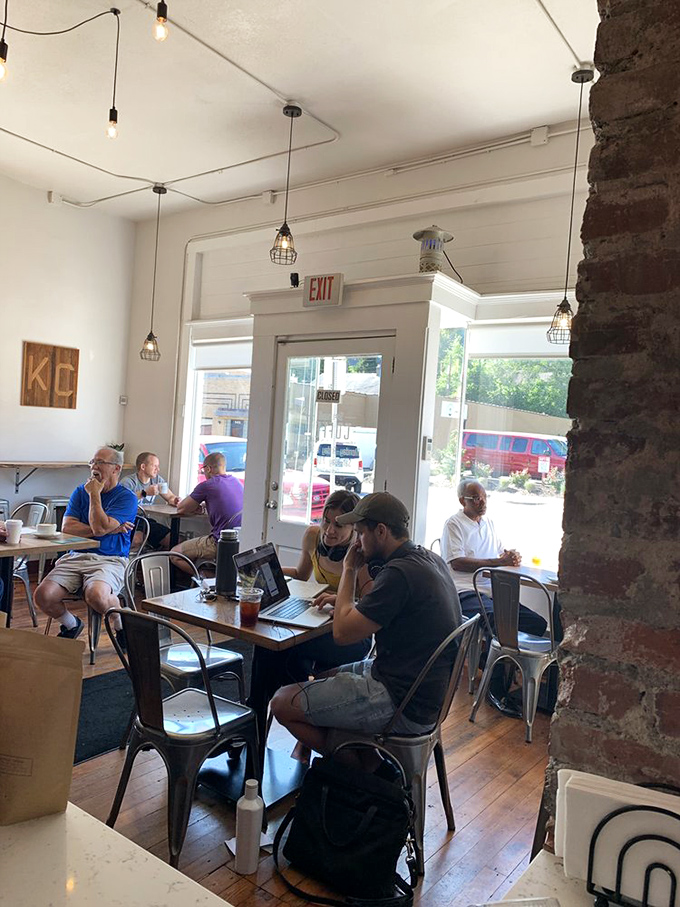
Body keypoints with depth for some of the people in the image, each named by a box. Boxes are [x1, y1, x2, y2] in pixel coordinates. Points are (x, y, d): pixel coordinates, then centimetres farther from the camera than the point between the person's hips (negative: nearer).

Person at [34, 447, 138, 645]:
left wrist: (94, 494, -6)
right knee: (43, 595, -17)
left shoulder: (126, 497, -1)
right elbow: (67, 527, 1)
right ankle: (71, 625, 16)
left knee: (96, 596, -35)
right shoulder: (80, 492, 16)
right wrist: (110, 529, -8)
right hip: (76, 556, 5)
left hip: (110, 560, -5)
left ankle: (122, 626, -1)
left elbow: (99, 527, -16)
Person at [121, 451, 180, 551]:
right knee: (137, 539, -38)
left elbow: (171, 497, 16)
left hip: (146, 520, 7)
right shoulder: (128, 482, -11)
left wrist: (174, 501, -10)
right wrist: (144, 493, -34)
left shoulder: (157, 480, 12)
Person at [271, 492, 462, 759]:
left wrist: (349, 571, -9)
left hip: (402, 705, -10)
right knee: (322, 679, 25)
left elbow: (343, 632, -20)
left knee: (283, 703, -5)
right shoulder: (430, 559, 6)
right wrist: (342, 598, 13)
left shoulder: (400, 573, -25)